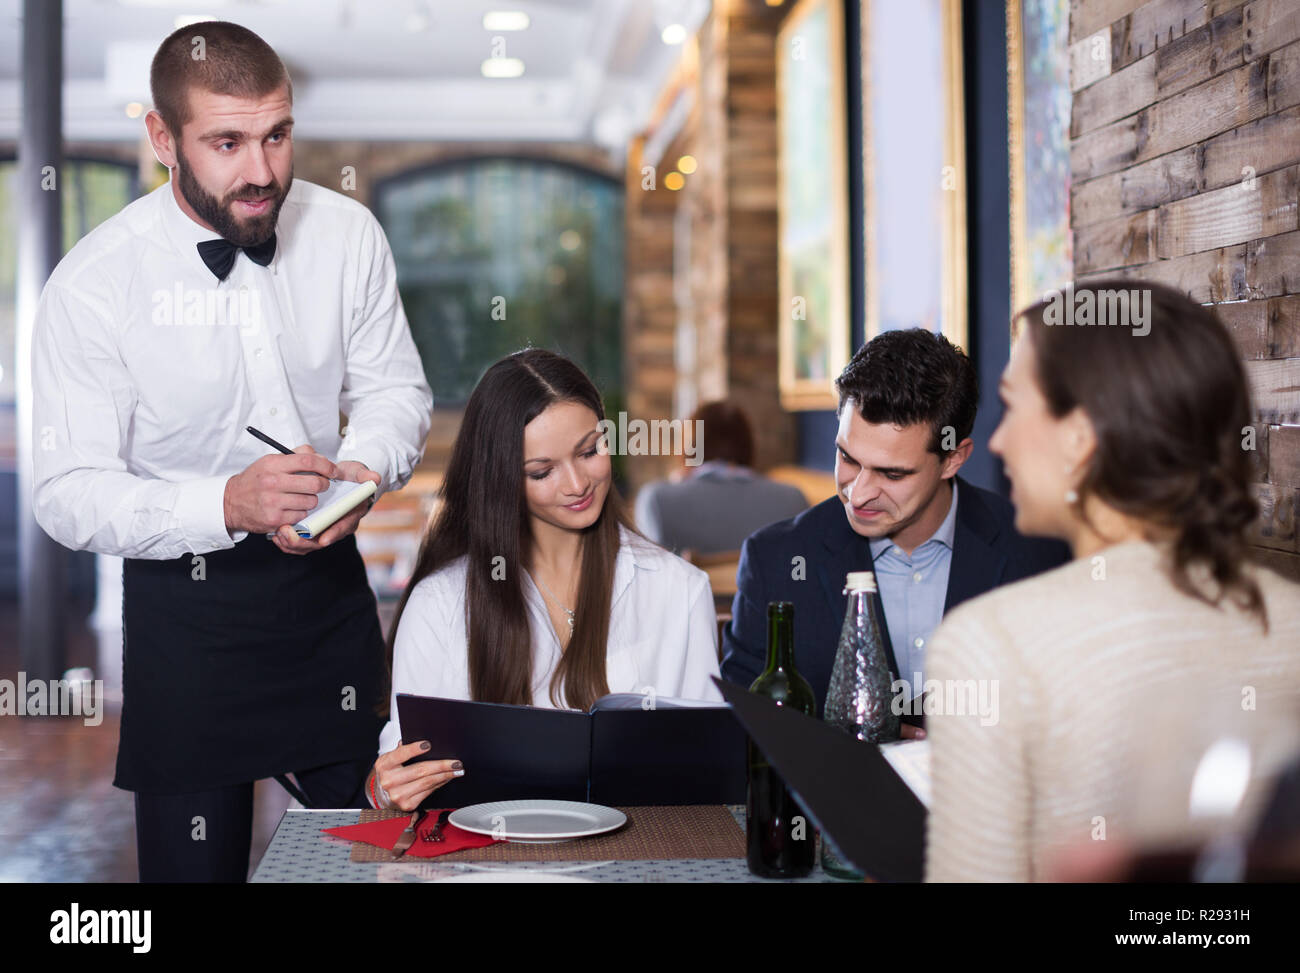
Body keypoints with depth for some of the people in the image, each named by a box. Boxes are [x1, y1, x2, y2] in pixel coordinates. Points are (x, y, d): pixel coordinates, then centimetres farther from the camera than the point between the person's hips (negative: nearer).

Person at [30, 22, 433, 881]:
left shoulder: (346, 233, -6)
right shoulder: (92, 285, -17)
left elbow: (396, 390, 5)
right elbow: (69, 496, -17)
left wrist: (363, 470, -18)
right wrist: (228, 505, -32)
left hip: (329, 581, 4)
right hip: (187, 605, -3)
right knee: (194, 865, 7)